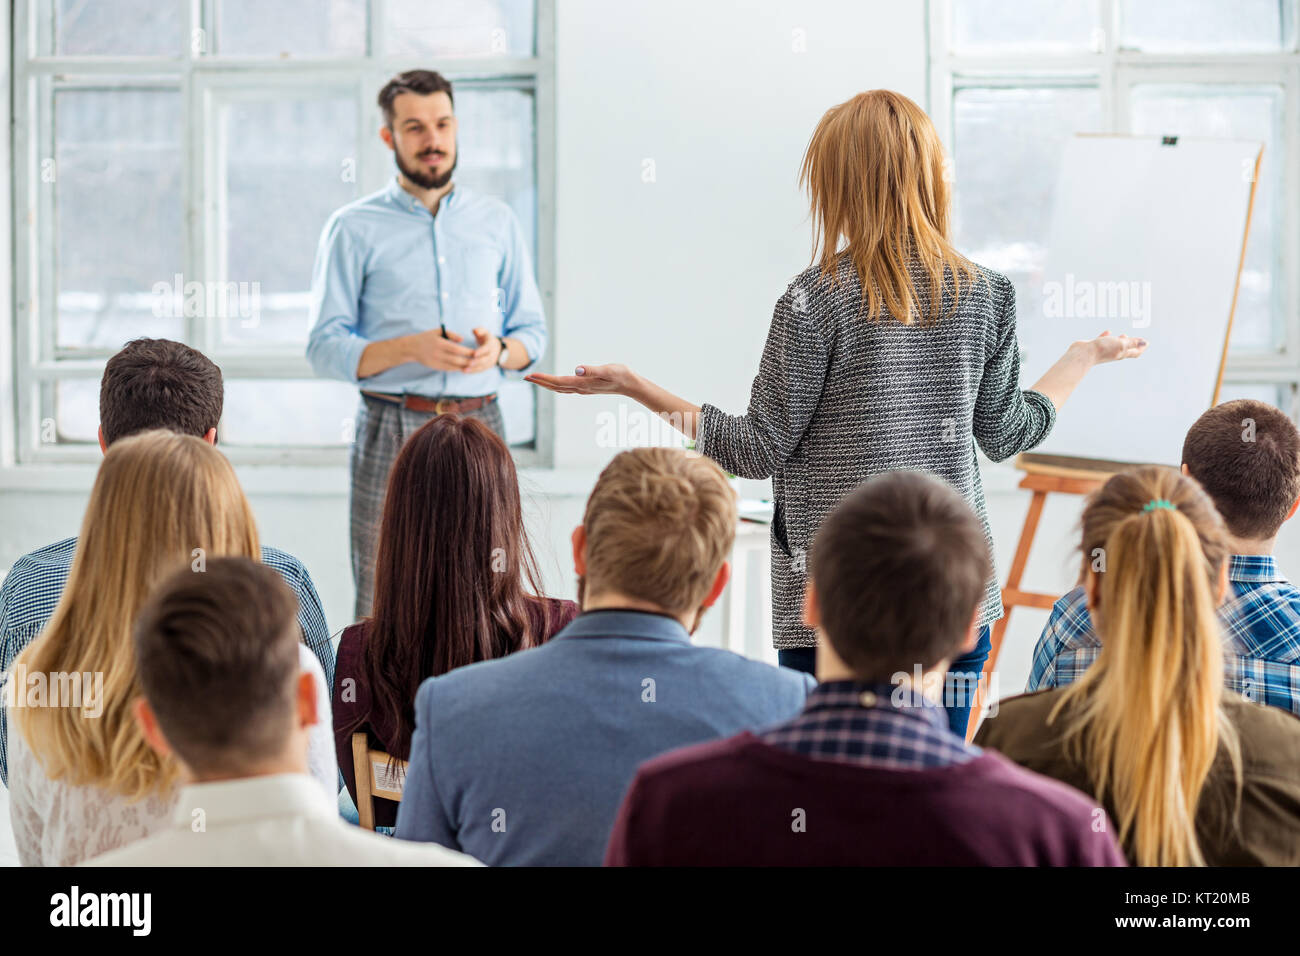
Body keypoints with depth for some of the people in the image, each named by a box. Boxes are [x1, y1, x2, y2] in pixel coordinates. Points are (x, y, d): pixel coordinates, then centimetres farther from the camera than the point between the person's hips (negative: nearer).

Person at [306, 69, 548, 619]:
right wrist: (410, 349, -16)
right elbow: (325, 348, -1)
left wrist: (498, 350, -8)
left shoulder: (498, 223, 14)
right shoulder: (353, 230, 5)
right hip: (392, 430, -2)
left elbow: (532, 331, 16)